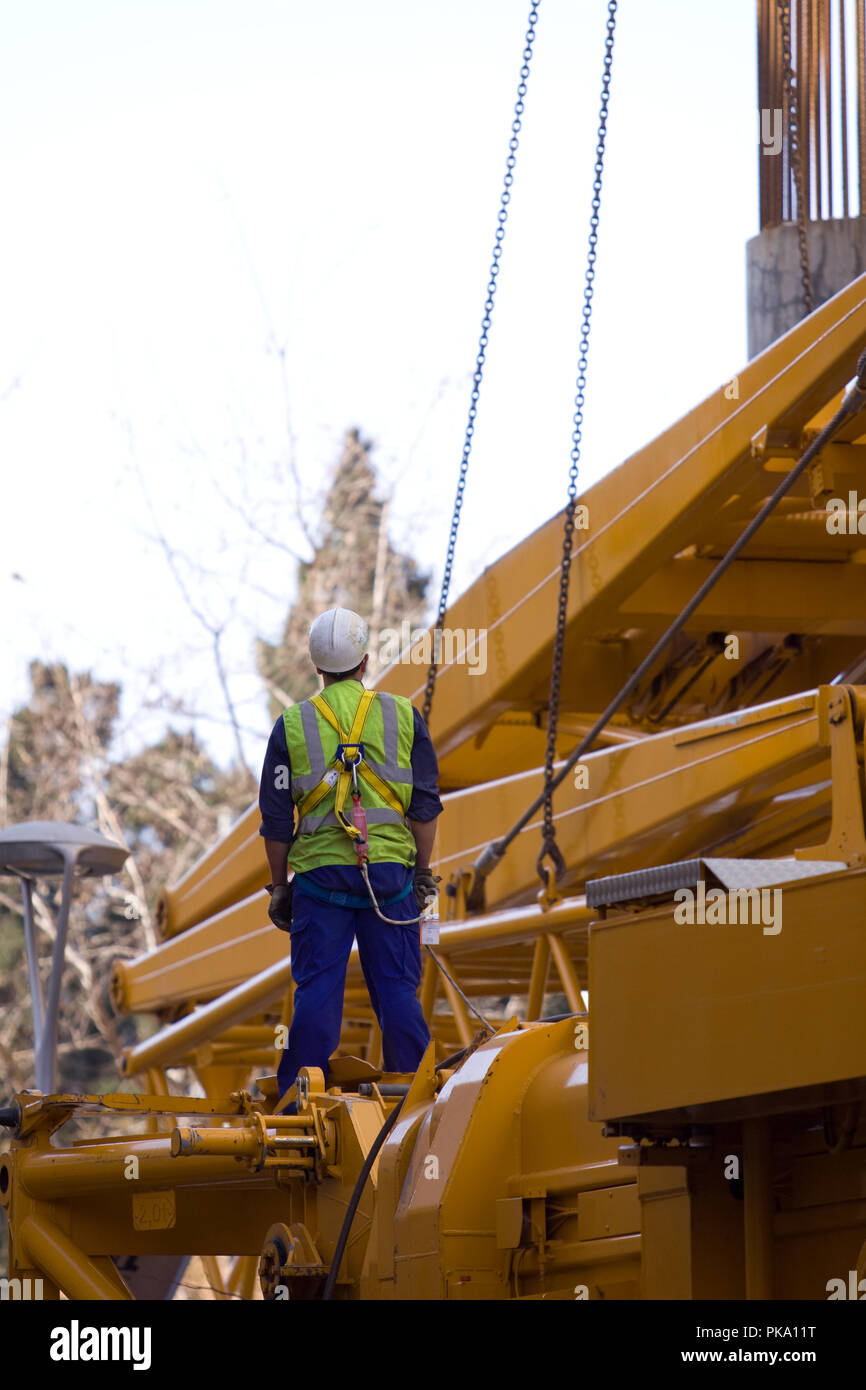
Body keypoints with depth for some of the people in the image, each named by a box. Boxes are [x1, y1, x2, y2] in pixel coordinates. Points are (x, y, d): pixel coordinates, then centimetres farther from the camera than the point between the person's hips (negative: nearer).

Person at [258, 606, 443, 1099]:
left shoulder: (293, 724, 1)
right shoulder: (403, 716, 3)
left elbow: (276, 819, 3)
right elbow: (426, 805, 4)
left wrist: (279, 885, 11)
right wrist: (422, 872, 12)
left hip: (320, 872, 0)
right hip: (390, 870, 0)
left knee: (317, 989, 2)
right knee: (397, 986, 6)